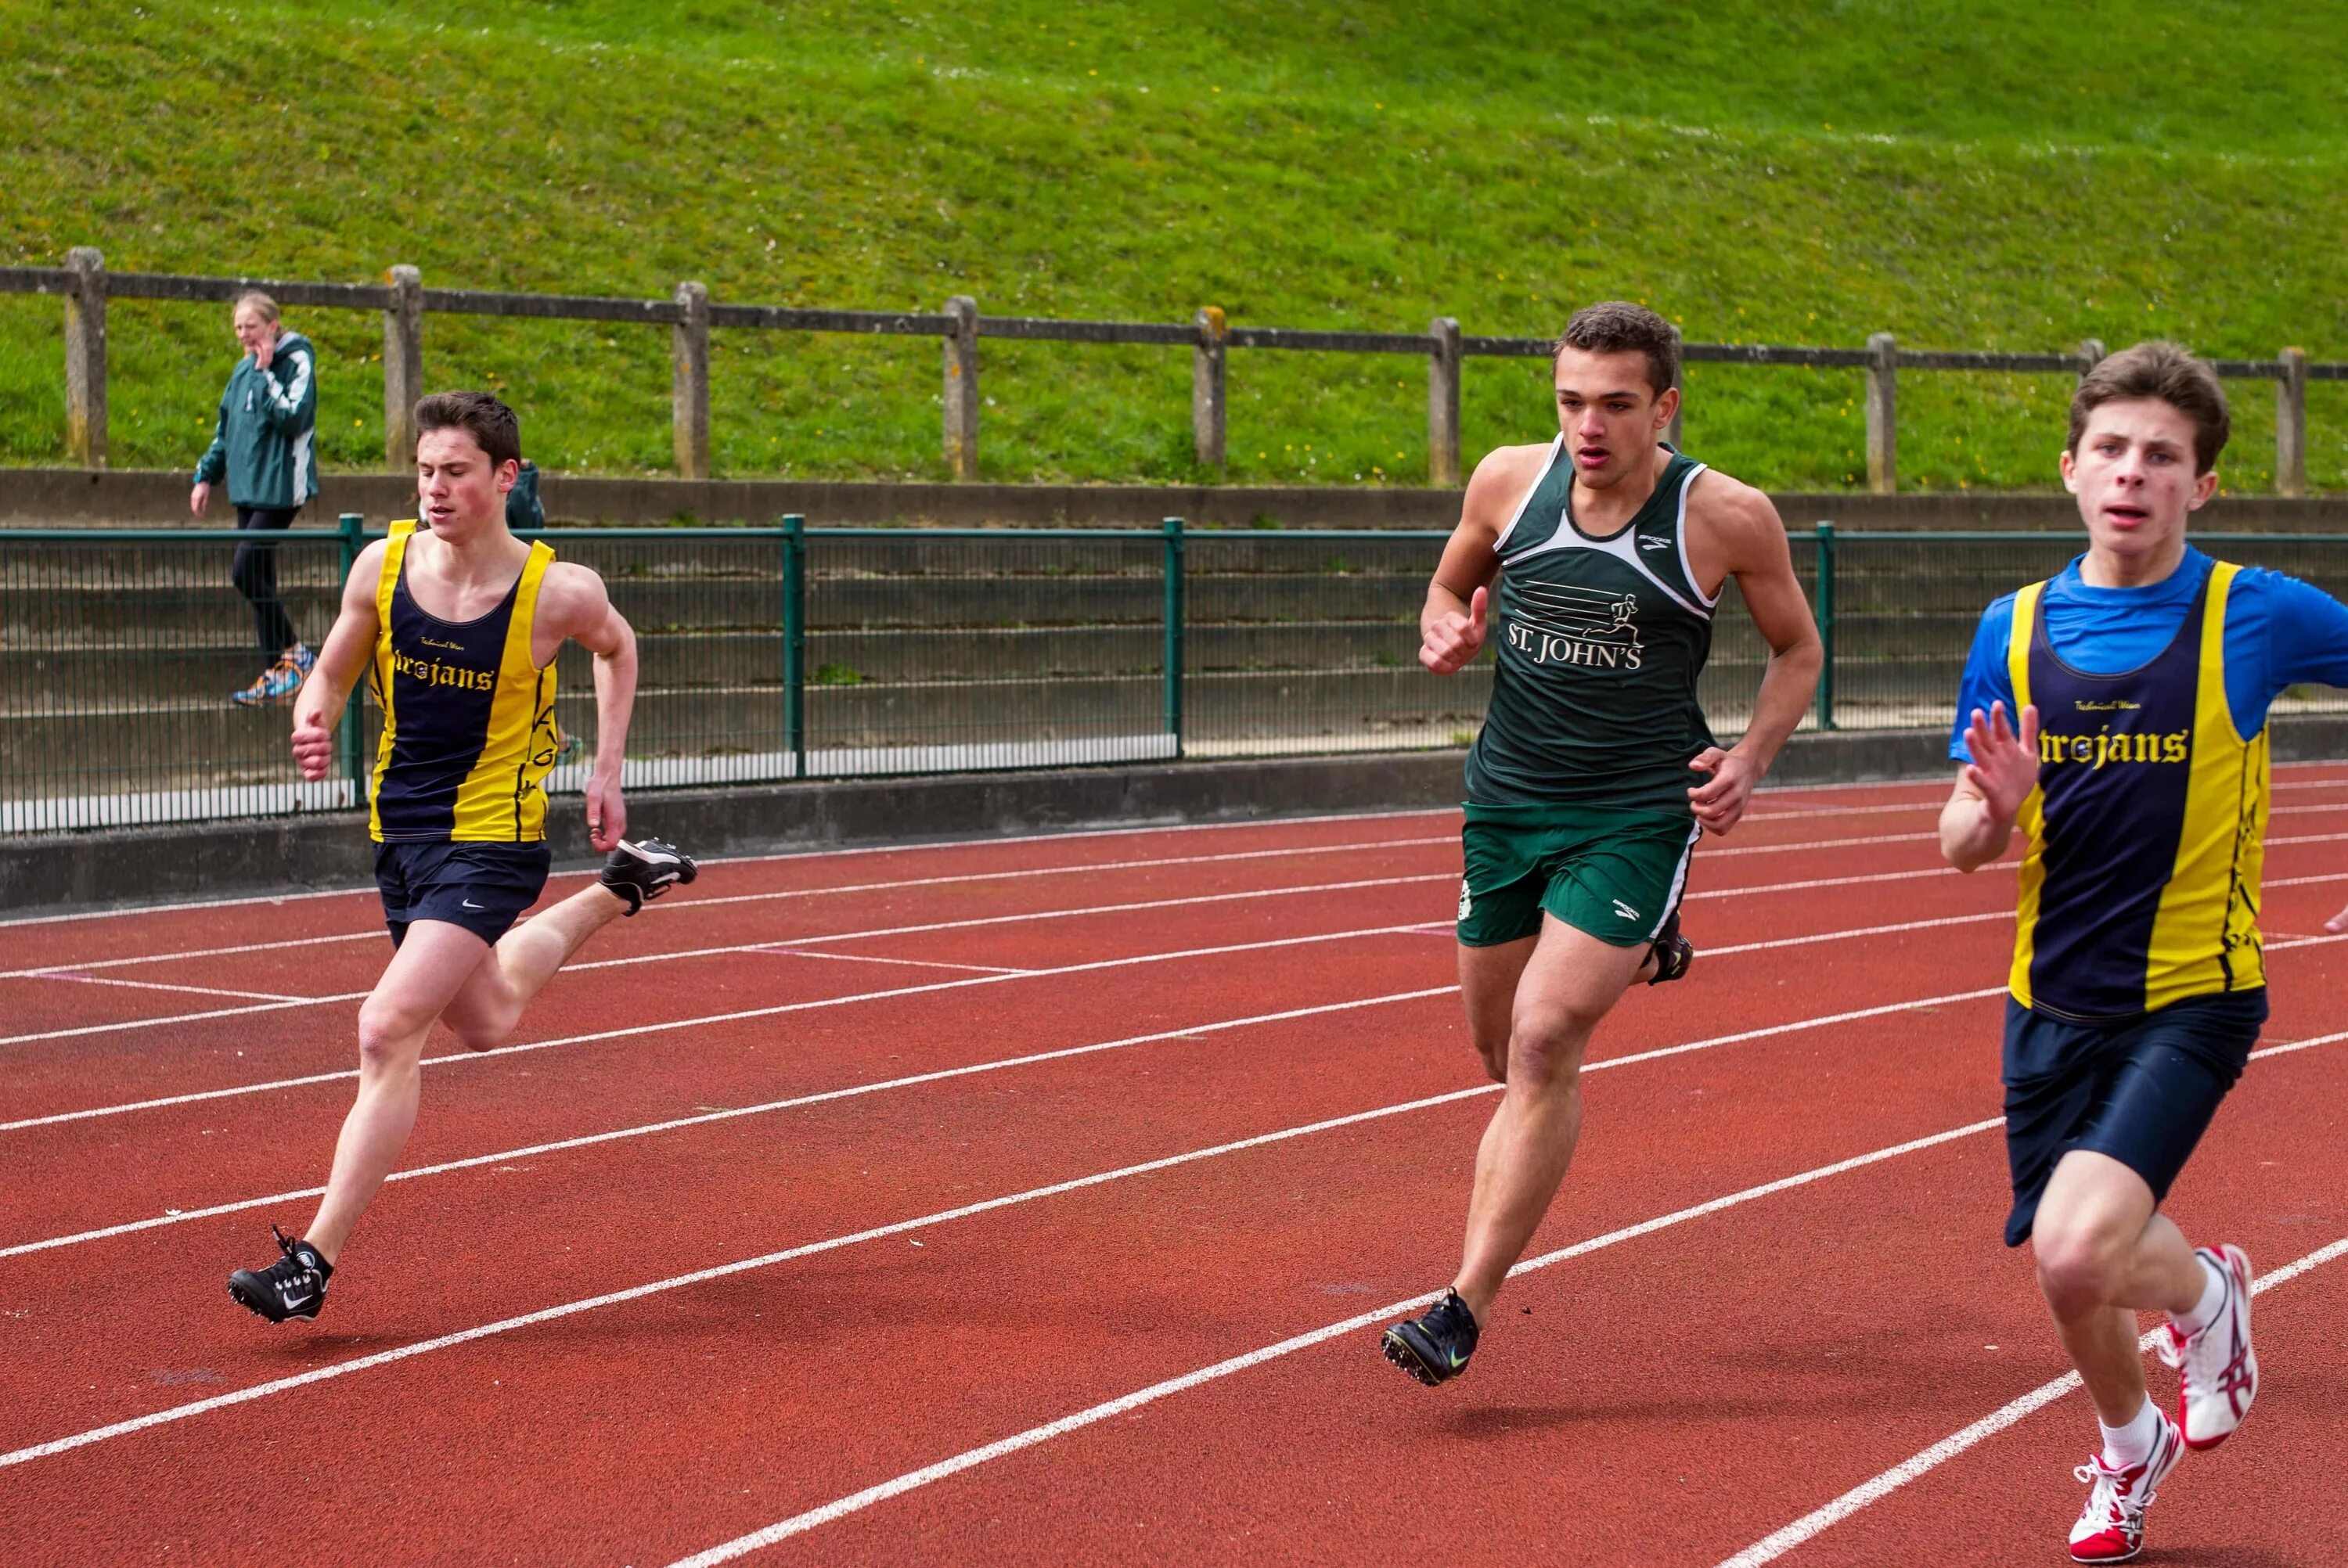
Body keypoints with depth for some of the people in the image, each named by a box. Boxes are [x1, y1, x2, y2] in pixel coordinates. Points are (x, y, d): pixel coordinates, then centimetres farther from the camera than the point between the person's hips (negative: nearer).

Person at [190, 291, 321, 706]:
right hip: (247, 487, 8)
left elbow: (294, 418, -20)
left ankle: (295, 653, 0)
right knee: (257, 579, 7)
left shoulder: (297, 361, -7)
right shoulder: (244, 368, 15)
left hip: (280, 487, -8)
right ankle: (275, 673, 11)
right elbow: (225, 427, 23)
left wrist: (266, 374, -15)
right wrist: (207, 476, 19)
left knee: (246, 572, -14)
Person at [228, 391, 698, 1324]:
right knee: (482, 1021, 25)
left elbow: (617, 647, 8)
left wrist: (607, 772, 6)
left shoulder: (557, 593, -16)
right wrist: (313, 724, -17)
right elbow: (332, 673, 6)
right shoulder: (382, 565, -8)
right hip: (400, 829, 6)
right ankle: (617, 891, 50)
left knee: (388, 1031, -19)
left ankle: (315, 1260, -13)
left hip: (490, 838, -6)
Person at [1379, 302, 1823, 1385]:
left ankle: (1466, 1305, -12)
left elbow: (1798, 651, 4)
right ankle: (1633, 952, 49)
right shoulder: (1507, 481, -3)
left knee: (1544, 1041, -18)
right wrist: (1445, 628, -8)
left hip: (1637, 816, -5)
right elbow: (1451, 582, 16)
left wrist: (1750, 759, -12)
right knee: (1502, 1052, 16)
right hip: (1508, 799, 5)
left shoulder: (1728, 517, -11)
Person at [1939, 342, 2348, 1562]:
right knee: (2066, 1282, 13)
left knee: (2081, 1250, -22)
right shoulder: (2015, 630, 0)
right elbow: (1961, 845, 4)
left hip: (2192, 999, -4)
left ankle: (2202, 1291, 14)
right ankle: (2129, 1445, 46)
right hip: (2055, 1003, 4)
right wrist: (1994, 807, -17)